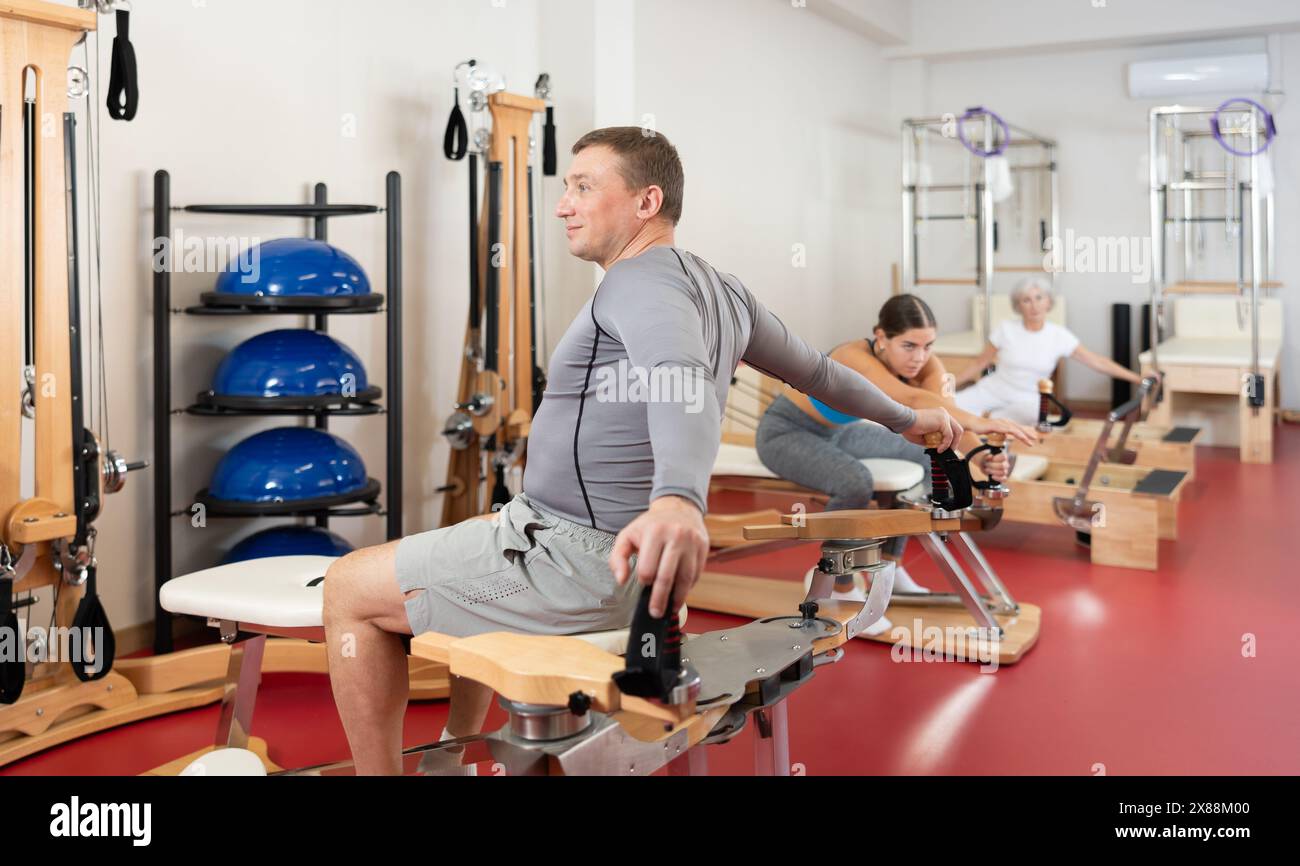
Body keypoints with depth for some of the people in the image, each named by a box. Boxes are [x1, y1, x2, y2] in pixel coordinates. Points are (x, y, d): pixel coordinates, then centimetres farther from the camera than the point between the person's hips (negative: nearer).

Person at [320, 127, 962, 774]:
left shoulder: (645, 279, -16)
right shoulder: (724, 291, 13)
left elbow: (685, 377, -36)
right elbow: (816, 371, 22)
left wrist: (678, 499, -56)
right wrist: (907, 419, 39)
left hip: (575, 561, -10)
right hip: (622, 552, 10)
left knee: (350, 587, -1)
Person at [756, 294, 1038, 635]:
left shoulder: (925, 363, -18)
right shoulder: (855, 357, -37)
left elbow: (946, 416, -33)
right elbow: (912, 401, -54)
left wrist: (981, 456, -52)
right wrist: (979, 423, -65)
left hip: (835, 432, 8)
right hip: (785, 432, -8)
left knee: (925, 457, 7)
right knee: (856, 484, -33)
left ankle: (888, 565, 18)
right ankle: (837, 584, -11)